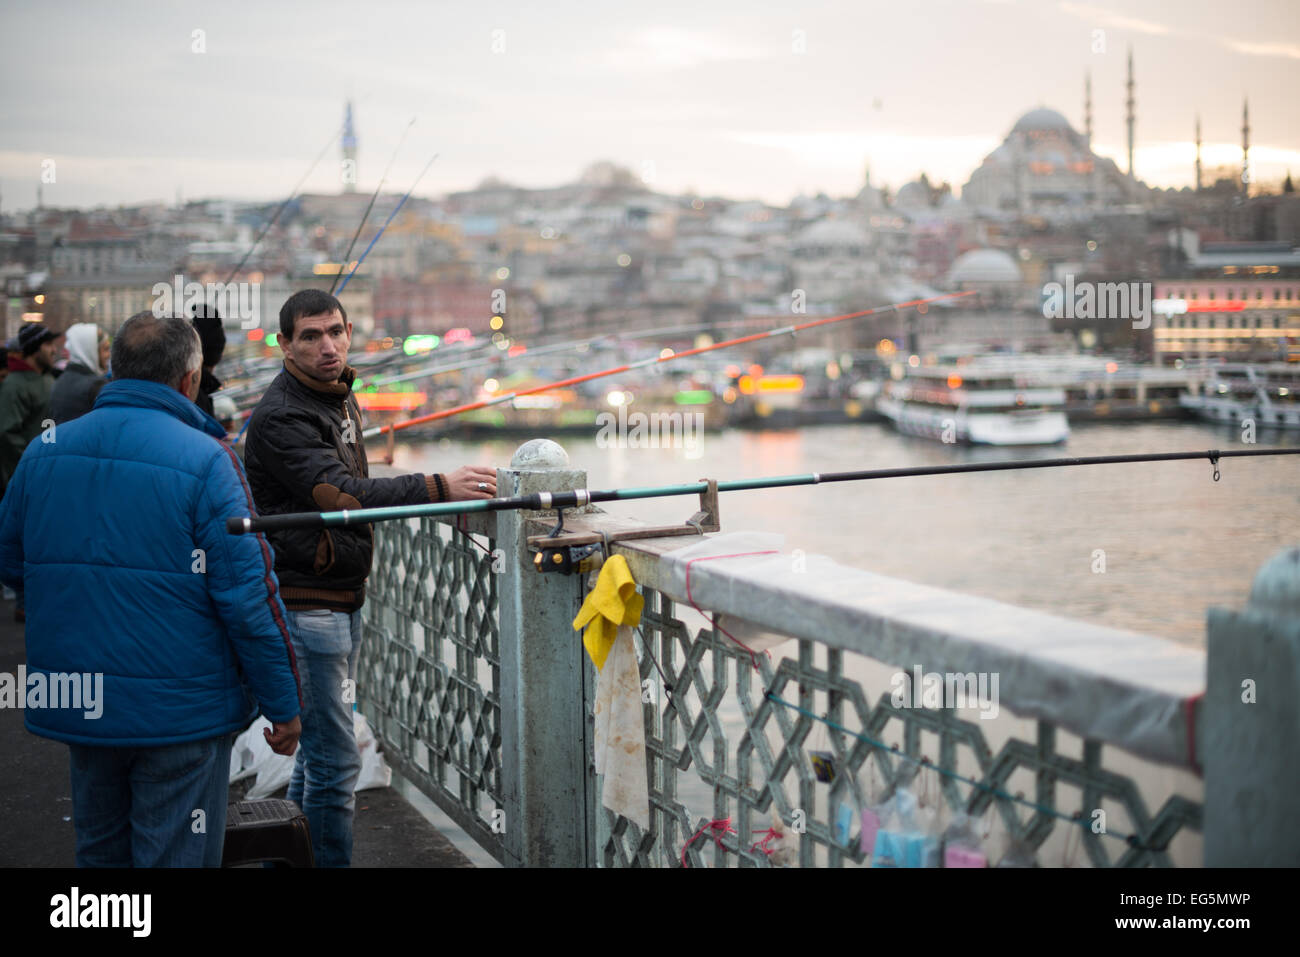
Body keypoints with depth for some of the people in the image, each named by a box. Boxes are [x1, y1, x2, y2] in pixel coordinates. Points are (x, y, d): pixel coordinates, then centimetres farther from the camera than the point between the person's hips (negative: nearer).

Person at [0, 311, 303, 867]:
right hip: (180, 714, -5)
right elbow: (248, 596, -16)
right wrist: (283, 705, -7)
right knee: (174, 858, 5)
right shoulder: (205, 459, -14)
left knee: (101, 852, 20)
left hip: (75, 709, 6)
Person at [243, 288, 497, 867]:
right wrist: (437, 488, -39)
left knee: (320, 748, 18)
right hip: (306, 607, -10)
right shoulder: (280, 418, -18)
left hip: (344, 600, 10)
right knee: (335, 760, -8)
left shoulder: (343, 400, 13)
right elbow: (340, 492, -32)